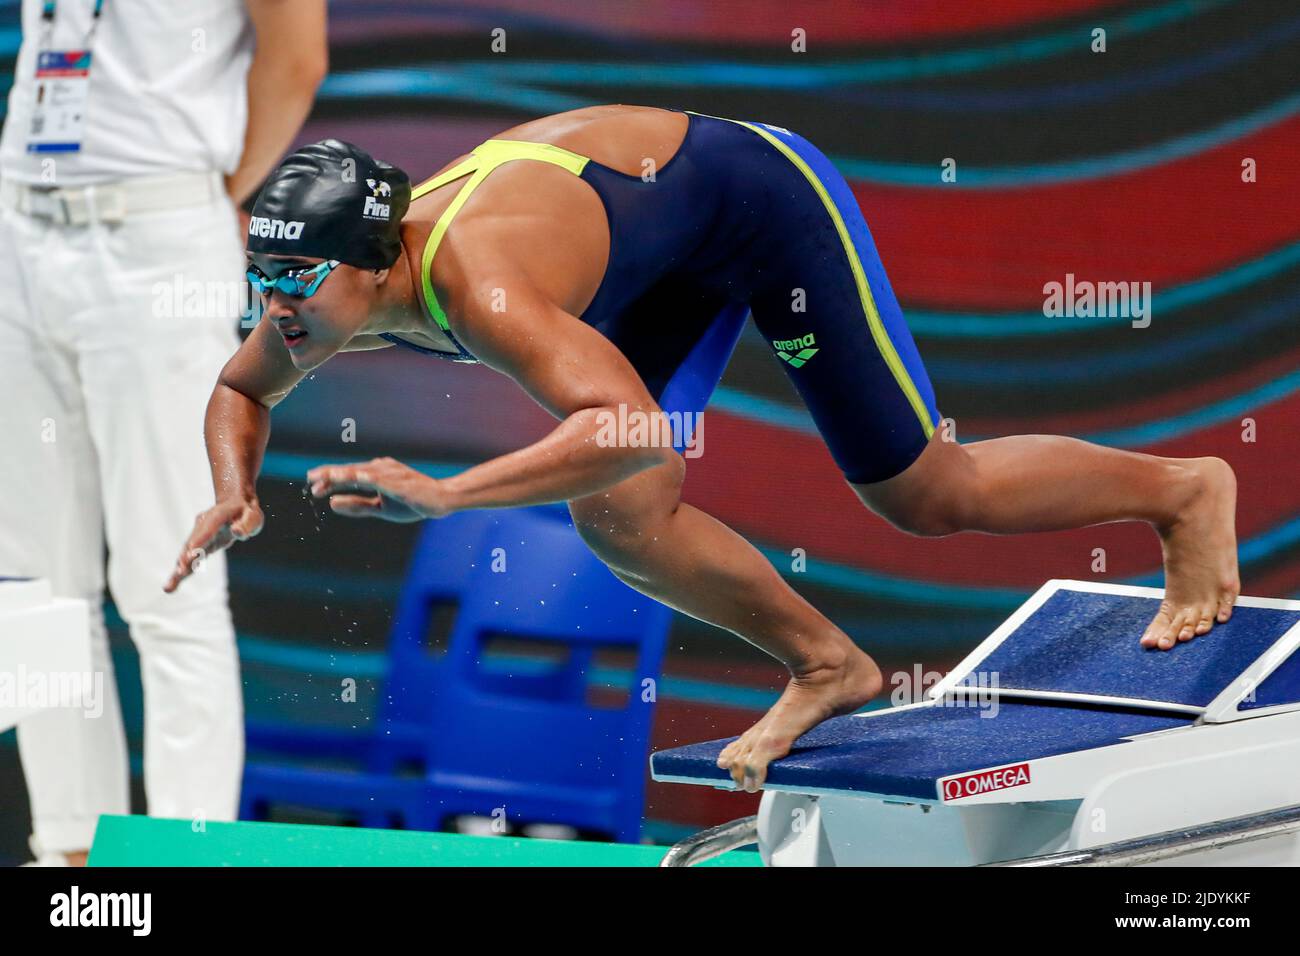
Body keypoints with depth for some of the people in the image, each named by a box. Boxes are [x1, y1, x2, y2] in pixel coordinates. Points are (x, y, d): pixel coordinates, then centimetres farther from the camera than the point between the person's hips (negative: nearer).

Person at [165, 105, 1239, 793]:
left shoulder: (482, 282, -39)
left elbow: (629, 424, -53)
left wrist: (446, 493, -56)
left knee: (924, 496, 2)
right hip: (678, 263, 8)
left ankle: (1182, 489, 24)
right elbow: (242, 391, 9)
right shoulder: (326, 290, -13)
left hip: (763, 187, -8)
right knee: (617, 517, -3)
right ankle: (827, 667, 19)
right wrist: (235, 494, -13)